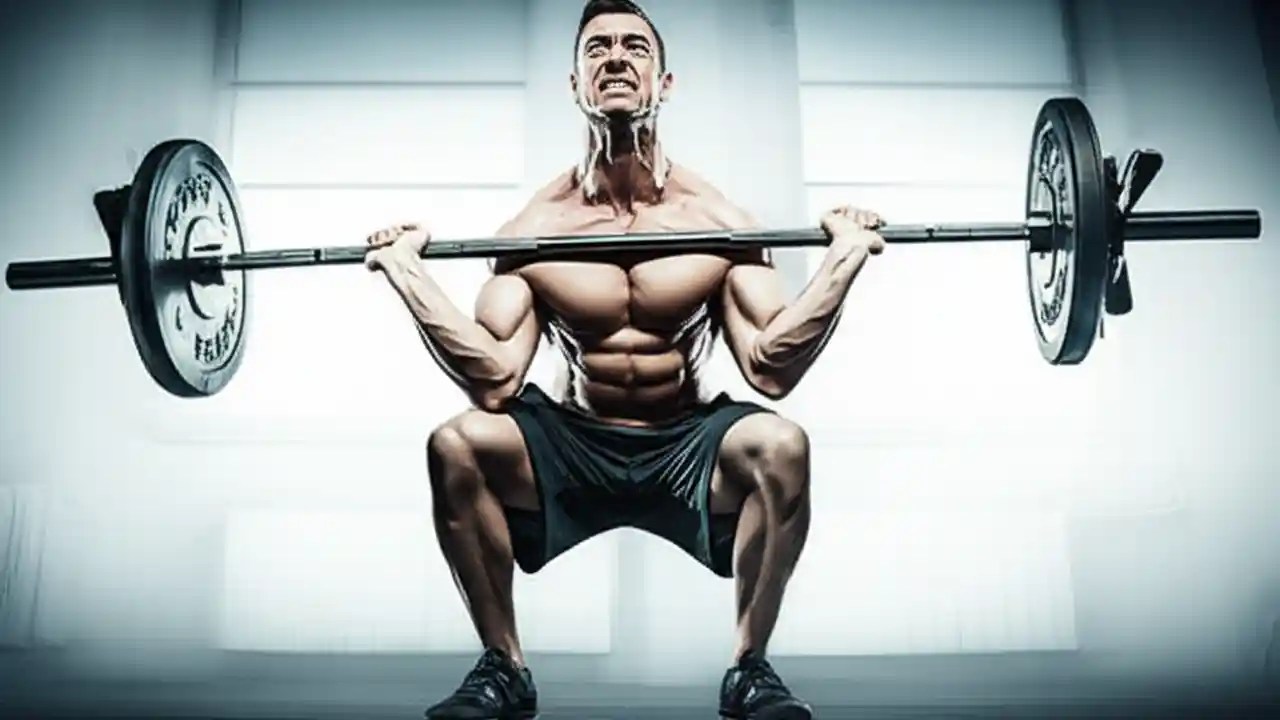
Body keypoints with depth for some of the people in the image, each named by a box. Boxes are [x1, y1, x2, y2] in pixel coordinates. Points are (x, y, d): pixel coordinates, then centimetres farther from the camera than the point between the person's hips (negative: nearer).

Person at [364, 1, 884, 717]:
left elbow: (772, 370, -15)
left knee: (779, 445, -32)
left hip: (689, 447, 0)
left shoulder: (720, 221, -6)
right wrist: (410, 274, -21)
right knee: (457, 444, -27)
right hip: (572, 447, 1)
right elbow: (494, 382, -16)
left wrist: (843, 261, -22)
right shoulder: (535, 228, -5)